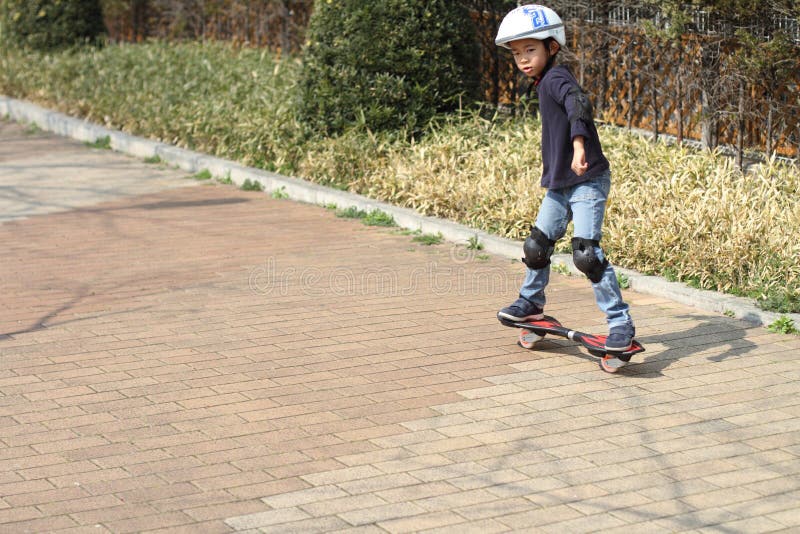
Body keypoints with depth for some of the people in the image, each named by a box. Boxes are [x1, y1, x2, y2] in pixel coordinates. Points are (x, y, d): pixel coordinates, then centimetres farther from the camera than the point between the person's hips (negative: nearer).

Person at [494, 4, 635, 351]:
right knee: (537, 244, 16)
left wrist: (579, 144, -52)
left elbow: (578, 104, -36)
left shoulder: (556, 78, -15)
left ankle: (620, 321, -10)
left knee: (586, 252, -16)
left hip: (587, 182, -9)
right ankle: (532, 301, 38)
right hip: (559, 184, 10)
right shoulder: (543, 83, 14)